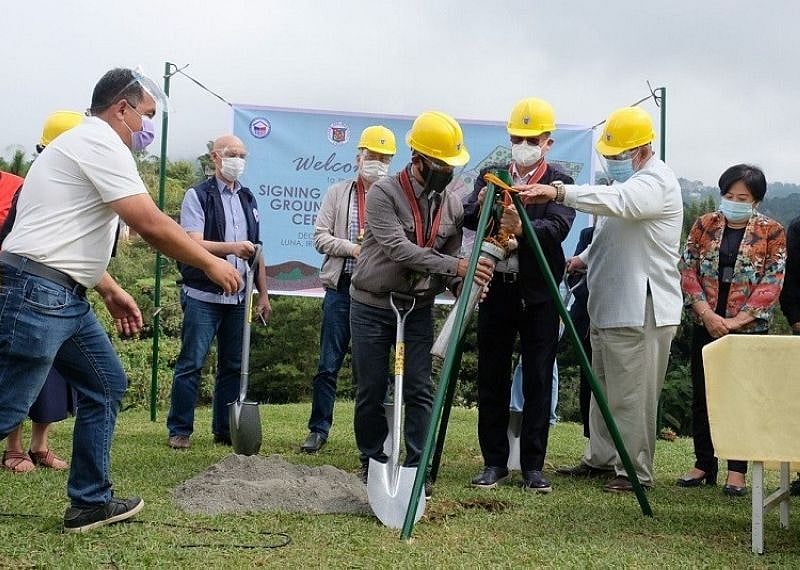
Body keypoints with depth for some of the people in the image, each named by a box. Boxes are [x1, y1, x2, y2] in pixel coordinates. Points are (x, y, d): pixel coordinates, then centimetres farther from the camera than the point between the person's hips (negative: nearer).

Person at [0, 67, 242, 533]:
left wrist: (111, 291, 21)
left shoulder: (86, 145, 22)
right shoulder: (102, 143, -11)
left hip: (66, 297, 11)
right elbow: (151, 224, -17)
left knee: (106, 385, 14)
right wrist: (211, 263, -7)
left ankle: (90, 503, 20)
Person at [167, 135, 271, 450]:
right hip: (203, 296, -6)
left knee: (232, 365, 8)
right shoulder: (197, 196, -2)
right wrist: (231, 248, -31)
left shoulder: (248, 199, 16)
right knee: (191, 364, -3)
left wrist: (263, 294, 16)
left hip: (238, 298, 6)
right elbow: (195, 244, -15)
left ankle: (224, 430, 17)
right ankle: (179, 430, 5)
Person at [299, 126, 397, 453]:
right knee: (329, 364, 3)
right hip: (341, 288, 1)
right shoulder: (338, 193, 10)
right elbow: (320, 237, 4)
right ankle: (319, 429, 12)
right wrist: (352, 248, -10)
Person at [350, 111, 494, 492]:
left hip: (419, 308, 3)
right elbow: (400, 250, -25)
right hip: (372, 306, -3)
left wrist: (461, 283, -18)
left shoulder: (452, 205, 1)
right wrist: (455, 266, -33)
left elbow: (450, 256, 5)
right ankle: (372, 464, 21)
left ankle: (415, 469, 6)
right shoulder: (383, 194, -15)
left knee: (419, 390, -2)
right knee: (371, 390, 4)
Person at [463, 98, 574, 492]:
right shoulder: (490, 177, 9)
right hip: (496, 289, 2)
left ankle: (533, 465, 10)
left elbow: (558, 228, -18)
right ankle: (494, 463, 15)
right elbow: (465, 218, -6)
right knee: (491, 379, 6)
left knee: (538, 382, 2)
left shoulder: (559, 183, 1)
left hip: (538, 294, -2)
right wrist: (480, 205, -28)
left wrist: (522, 227, -36)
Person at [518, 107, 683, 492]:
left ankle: (635, 471, 4)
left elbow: (618, 201, -35)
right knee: (603, 388, 17)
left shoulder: (658, 182, -13)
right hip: (607, 306, 10)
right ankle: (600, 459, 27)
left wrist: (560, 193, -42)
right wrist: (582, 259, 18)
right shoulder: (625, 179, 18)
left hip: (642, 311, -10)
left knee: (631, 395, -5)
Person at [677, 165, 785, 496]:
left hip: (748, 328, -3)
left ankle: (737, 471, 7)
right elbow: (687, 270, 1)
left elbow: (772, 282, -7)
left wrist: (736, 321, -15)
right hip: (705, 326, 3)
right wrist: (706, 313, -12)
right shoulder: (704, 226, 5)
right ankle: (704, 465, 17)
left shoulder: (771, 232, -1)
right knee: (701, 395, 7)